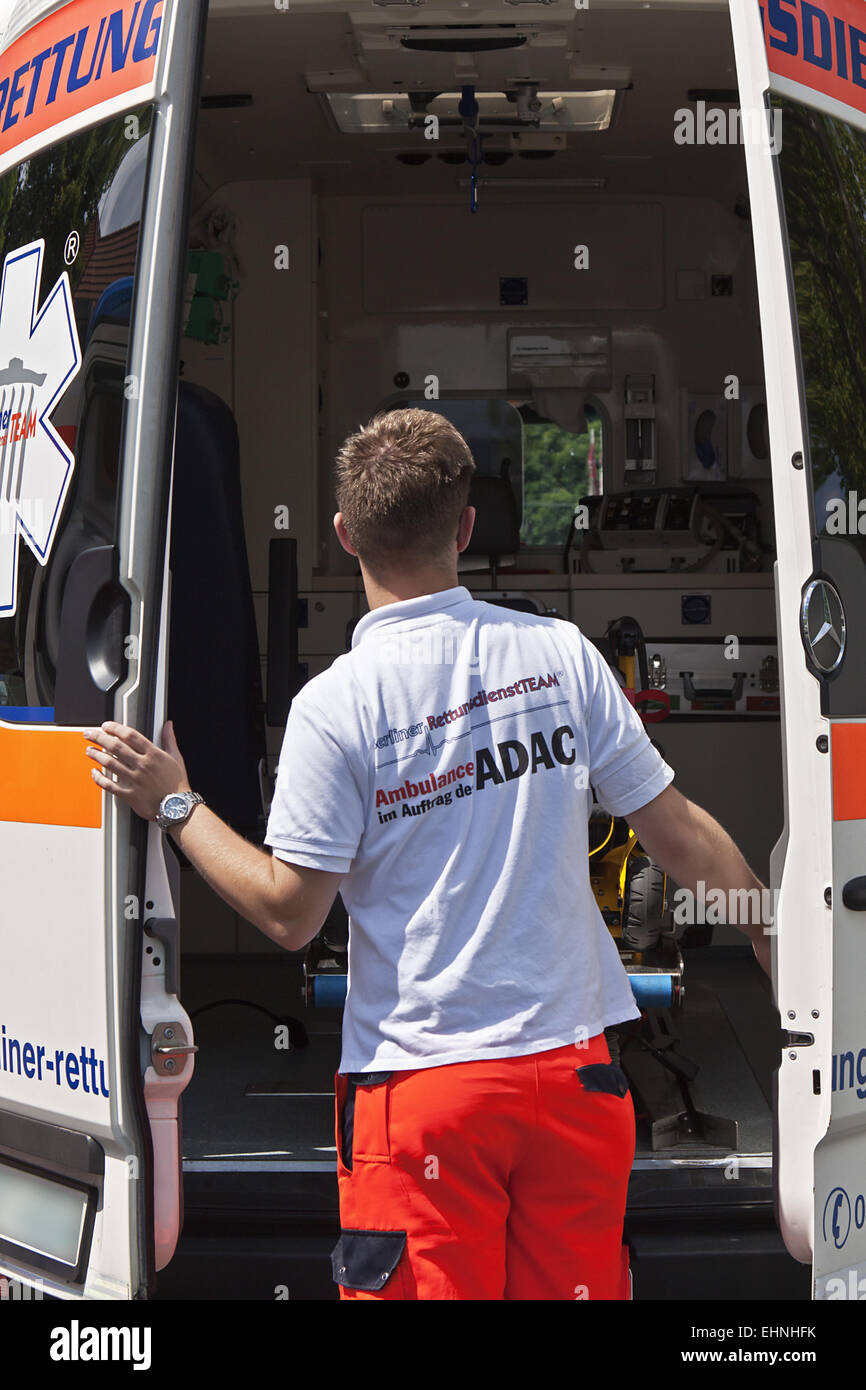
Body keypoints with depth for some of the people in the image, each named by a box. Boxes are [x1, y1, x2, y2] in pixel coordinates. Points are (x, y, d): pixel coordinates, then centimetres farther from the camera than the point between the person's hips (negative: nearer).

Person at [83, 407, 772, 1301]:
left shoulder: (334, 706, -11)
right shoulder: (561, 652, -1)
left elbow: (290, 915, -8)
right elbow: (680, 833, 3)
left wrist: (174, 806, 2)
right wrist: (785, 955, 15)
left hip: (420, 1083, -3)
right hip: (572, 1066, 3)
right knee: (574, 1287, 13)